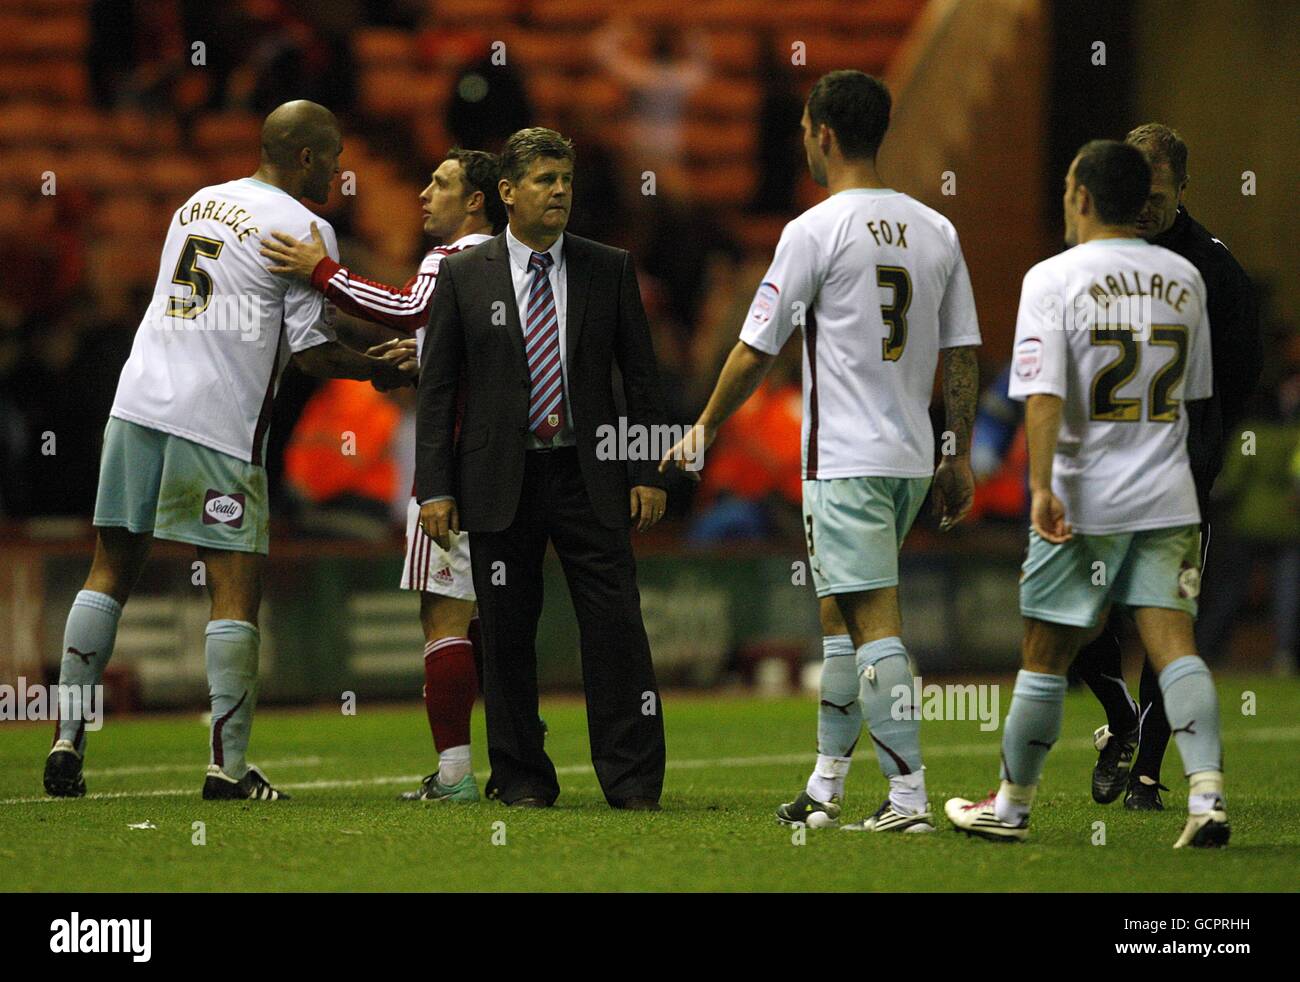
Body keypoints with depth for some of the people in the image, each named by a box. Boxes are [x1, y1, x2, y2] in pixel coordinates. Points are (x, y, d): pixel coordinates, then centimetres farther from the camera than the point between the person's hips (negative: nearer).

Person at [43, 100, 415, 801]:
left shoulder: (198, 203, 18)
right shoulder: (303, 230, -4)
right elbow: (312, 353, -7)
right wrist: (385, 370, 12)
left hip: (136, 402, 6)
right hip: (218, 423, -6)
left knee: (110, 569, 12)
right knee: (235, 588, -1)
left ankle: (66, 743, 9)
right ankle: (228, 765, -4)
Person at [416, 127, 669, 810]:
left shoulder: (609, 270, 7)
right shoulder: (464, 276, 4)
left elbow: (641, 376, 8)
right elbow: (436, 388, 3)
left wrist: (650, 472, 0)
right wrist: (434, 488, -3)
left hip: (589, 475, 0)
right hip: (501, 482, 0)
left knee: (616, 625, -5)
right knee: (507, 634, 3)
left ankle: (632, 782, 0)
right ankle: (522, 779, 13)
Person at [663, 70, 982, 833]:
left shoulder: (815, 231, -10)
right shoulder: (936, 230, 9)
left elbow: (756, 352, -5)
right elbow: (963, 354, 10)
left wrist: (705, 429, 8)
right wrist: (960, 459, 17)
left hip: (846, 461, -7)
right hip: (914, 457, 7)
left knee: (876, 624, -9)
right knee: (840, 613, 17)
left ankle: (910, 797, -14)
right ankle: (826, 788, 21)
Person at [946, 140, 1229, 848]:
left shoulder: (1053, 279, -8)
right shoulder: (1183, 278, 7)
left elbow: (1044, 395, -18)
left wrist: (1042, 486, -20)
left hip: (1083, 499, -3)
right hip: (1168, 497, 4)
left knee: (1045, 658, 7)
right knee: (1174, 648, -2)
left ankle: (1012, 806, 19)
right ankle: (1207, 795, -17)